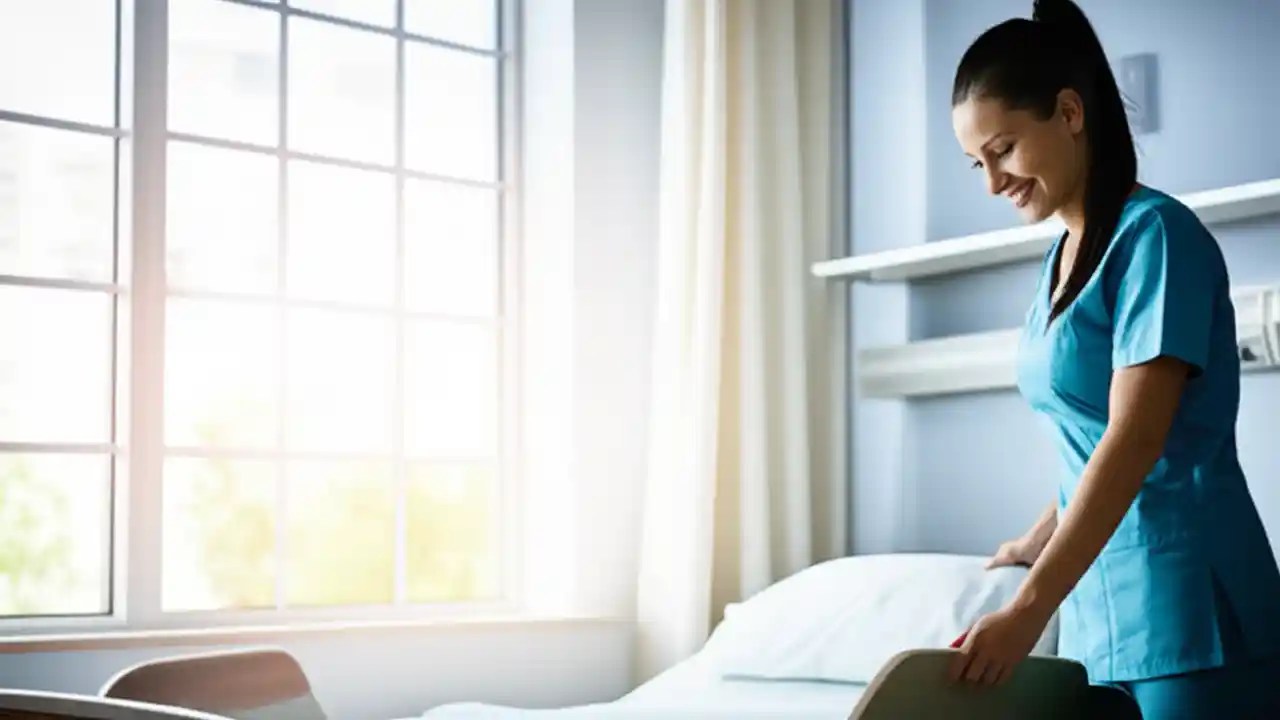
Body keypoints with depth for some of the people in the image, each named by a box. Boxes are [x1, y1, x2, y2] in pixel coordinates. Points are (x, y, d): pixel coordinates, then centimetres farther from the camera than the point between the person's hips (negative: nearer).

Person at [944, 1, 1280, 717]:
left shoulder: (1156, 233, -13)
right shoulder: (1065, 255, 11)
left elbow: (1136, 439, -21)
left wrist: (1030, 608, -26)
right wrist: (1043, 537, 29)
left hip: (1188, 591, -7)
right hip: (1098, 589, 7)